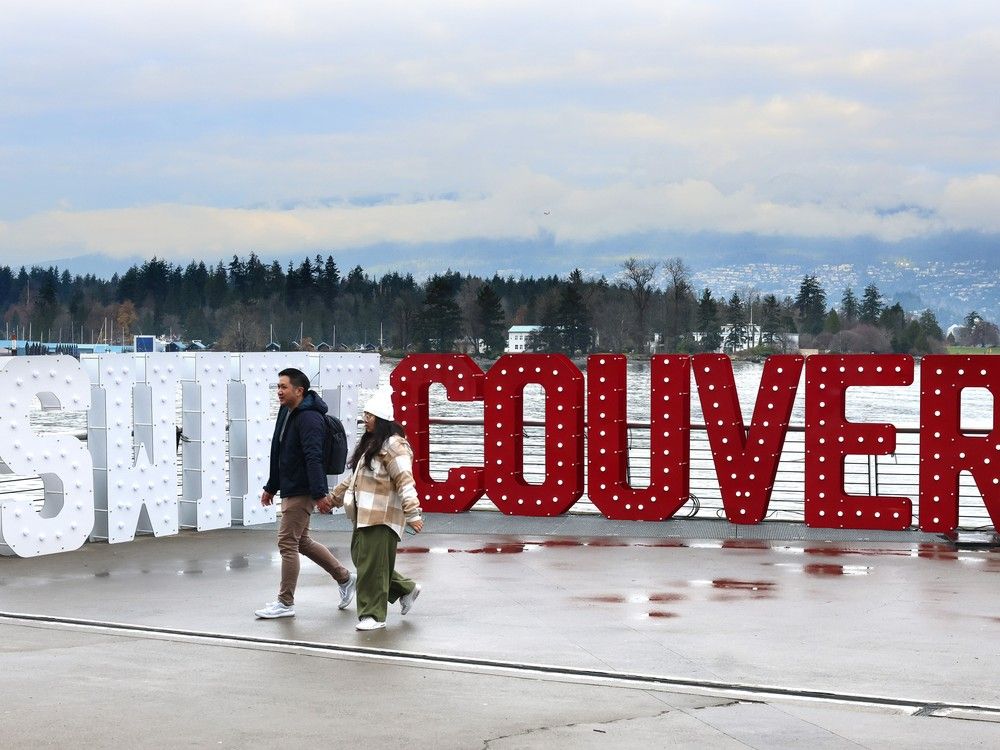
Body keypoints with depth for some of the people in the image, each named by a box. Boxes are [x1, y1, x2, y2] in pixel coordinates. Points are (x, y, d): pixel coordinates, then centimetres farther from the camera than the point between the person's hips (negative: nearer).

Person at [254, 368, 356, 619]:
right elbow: (279, 455, 22)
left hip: (302, 492, -10)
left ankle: (285, 603, 3)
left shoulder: (309, 418, -19)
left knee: (287, 543, -6)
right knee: (301, 541, 17)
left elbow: (314, 459, -26)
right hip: (290, 490, 10)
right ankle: (345, 578, 30)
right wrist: (271, 487, 25)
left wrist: (319, 493, -31)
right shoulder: (286, 413, 13)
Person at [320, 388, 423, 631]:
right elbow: (356, 477, 28)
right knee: (360, 557, 11)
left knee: (372, 563, -8)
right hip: (364, 513, 10)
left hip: (382, 515, -10)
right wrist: (334, 498, 29)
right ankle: (406, 589, 26)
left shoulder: (393, 445, -11)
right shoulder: (369, 443, 19)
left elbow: (405, 481, -20)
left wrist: (412, 513, -26)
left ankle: (373, 615, 1)